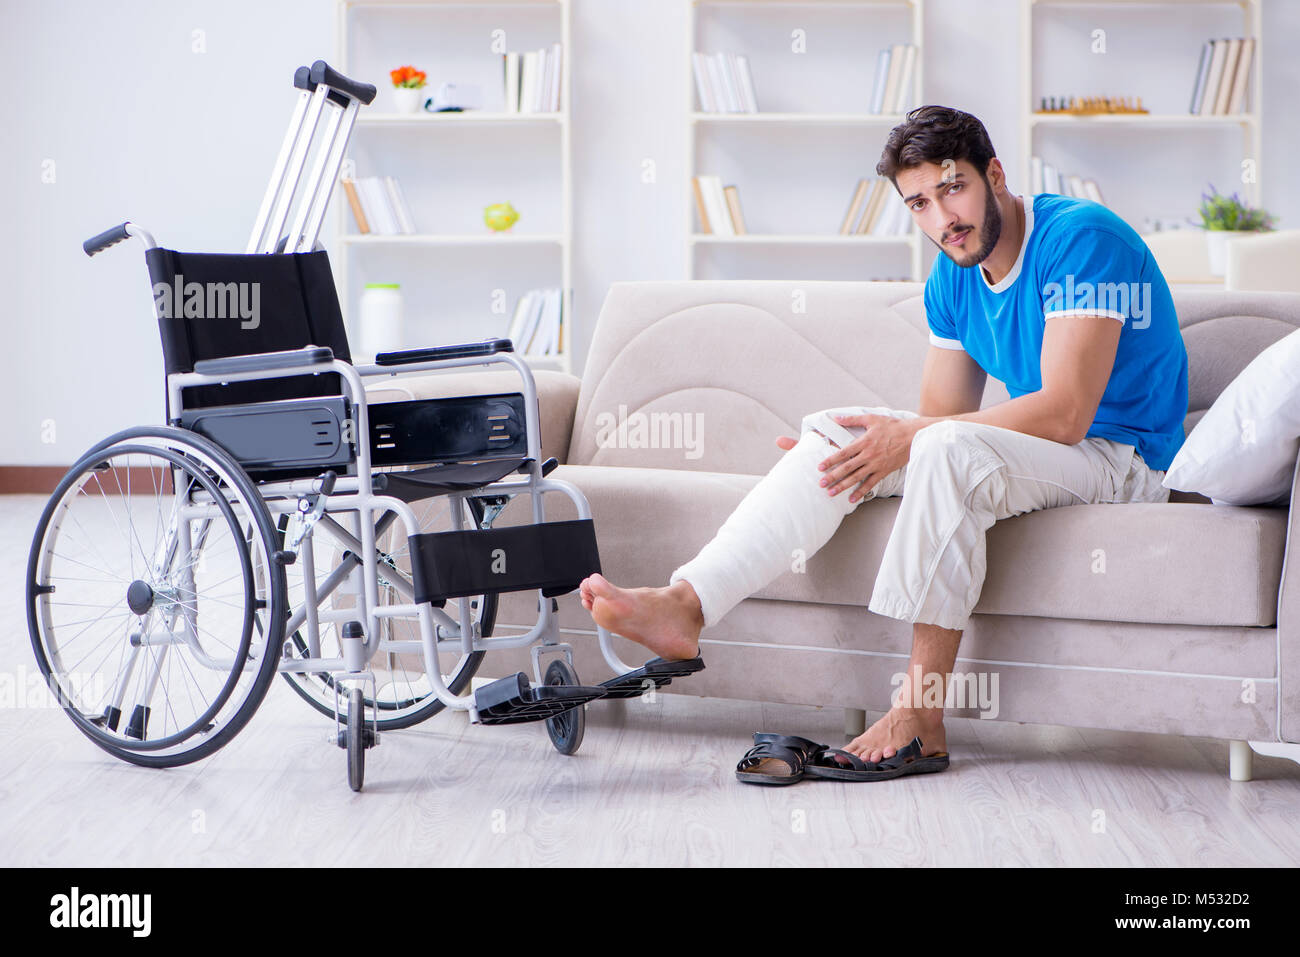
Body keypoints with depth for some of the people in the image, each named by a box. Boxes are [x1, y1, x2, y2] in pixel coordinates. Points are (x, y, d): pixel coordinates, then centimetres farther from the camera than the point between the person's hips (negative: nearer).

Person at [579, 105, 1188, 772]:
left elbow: (1065, 413, -26)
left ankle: (921, 711, -32)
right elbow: (940, 414, 8)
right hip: (1035, 447, 8)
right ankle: (686, 604, -22)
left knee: (949, 449, -35)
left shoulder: (1079, 239, -18)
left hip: (1123, 456, -8)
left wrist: (910, 437, -25)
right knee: (834, 429, -8)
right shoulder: (952, 279, 7)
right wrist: (868, 447, -12)